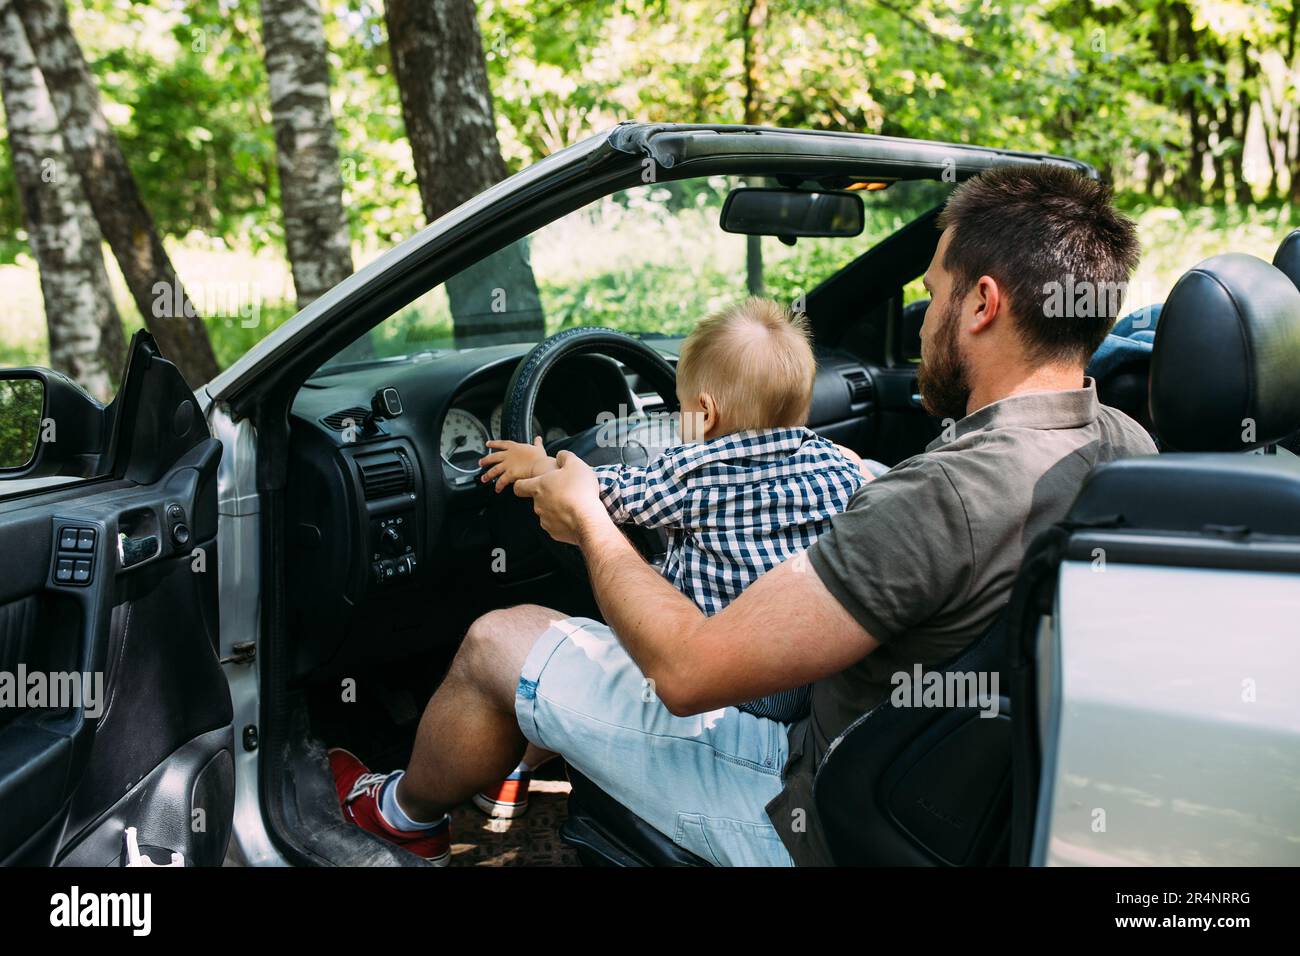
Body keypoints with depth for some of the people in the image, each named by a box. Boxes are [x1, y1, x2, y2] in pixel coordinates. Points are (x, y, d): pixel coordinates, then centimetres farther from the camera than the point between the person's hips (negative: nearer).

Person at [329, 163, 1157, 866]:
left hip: (822, 826, -8)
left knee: (499, 645, 6)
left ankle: (407, 813, 36)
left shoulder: (952, 493, -34)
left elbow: (689, 671, -29)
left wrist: (589, 523, -11)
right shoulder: (1127, 446, -7)